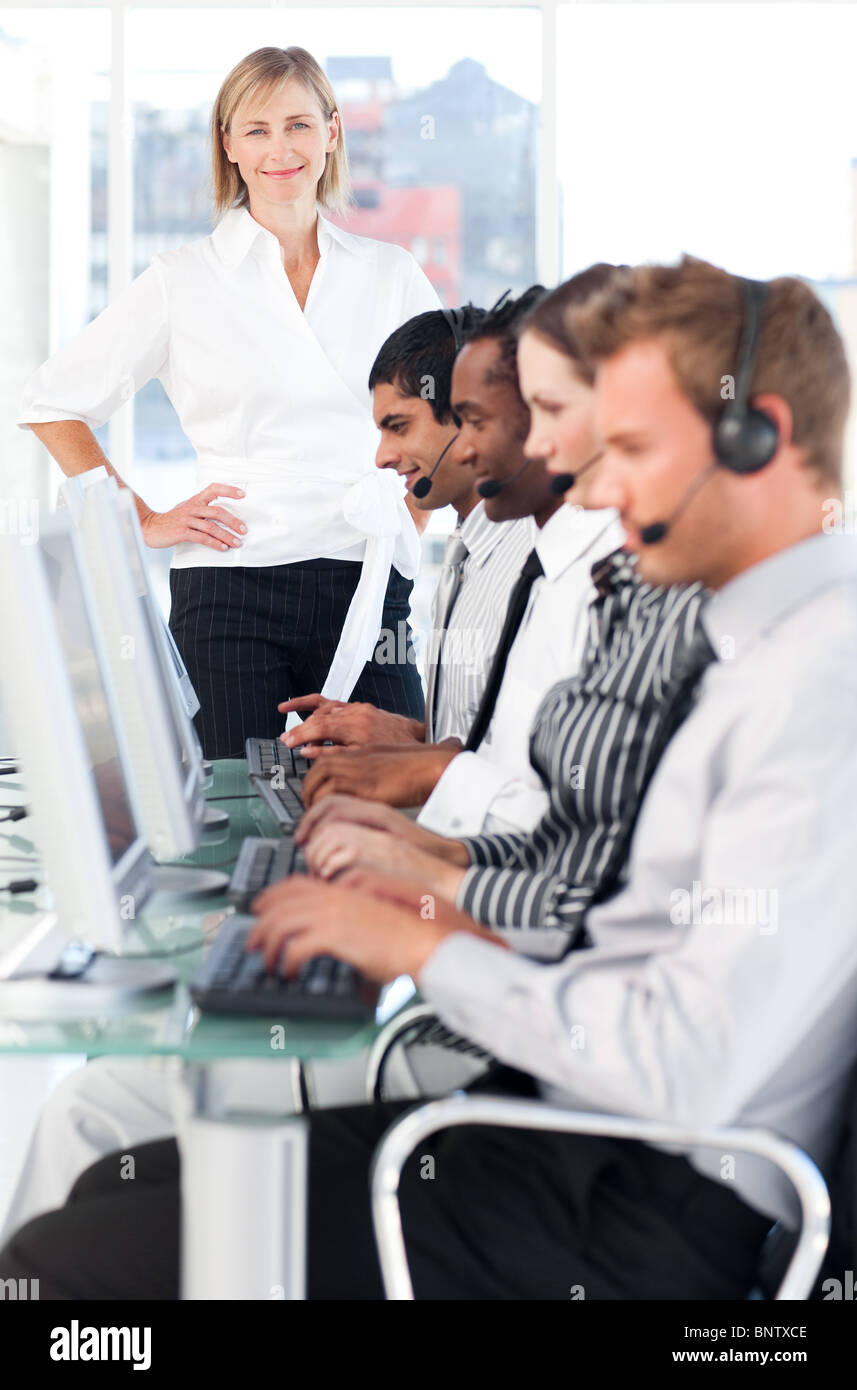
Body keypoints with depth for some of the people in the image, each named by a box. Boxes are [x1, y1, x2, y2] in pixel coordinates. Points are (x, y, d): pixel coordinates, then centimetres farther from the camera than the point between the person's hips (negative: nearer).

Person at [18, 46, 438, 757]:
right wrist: (143, 523, 3)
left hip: (368, 588, 2)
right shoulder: (182, 283, 4)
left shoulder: (390, 274, 11)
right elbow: (54, 404, 9)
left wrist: (413, 513, 11)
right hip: (232, 588, -2)